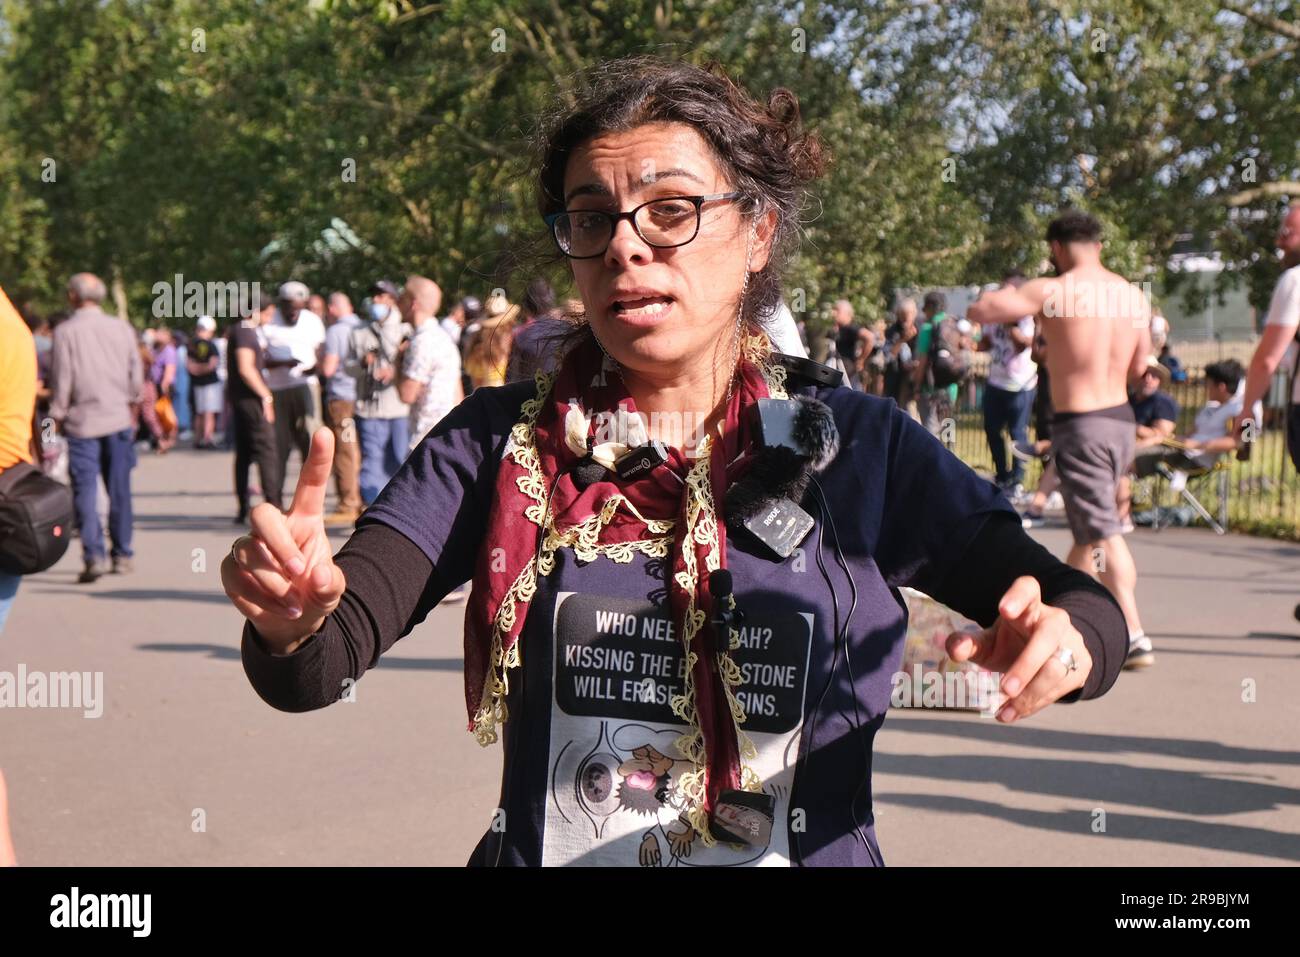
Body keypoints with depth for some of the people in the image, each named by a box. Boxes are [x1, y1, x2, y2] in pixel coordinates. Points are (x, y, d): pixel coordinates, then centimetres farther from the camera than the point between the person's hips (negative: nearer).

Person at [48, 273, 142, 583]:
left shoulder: (65, 331, -7)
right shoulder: (122, 328, 2)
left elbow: (62, 379, -7)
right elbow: (136, 374, 6)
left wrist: (57, 415, 3)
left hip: (82, 421, -3)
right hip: (118, 418, 3)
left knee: (85, 490, -1)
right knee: (119, 490, 10)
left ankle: (93, 555, -11)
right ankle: (122, 555, 16)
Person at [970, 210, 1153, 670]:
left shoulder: (1053, 291, -13)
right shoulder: (1134, 296, 6)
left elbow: (979, 311, -8)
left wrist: (1009, 291, 12)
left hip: (1080, 425, -7)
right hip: (1122, 420, 7)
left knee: (1103, 533, -5)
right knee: (1088, 528, 20)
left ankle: (1135, 636, -6)